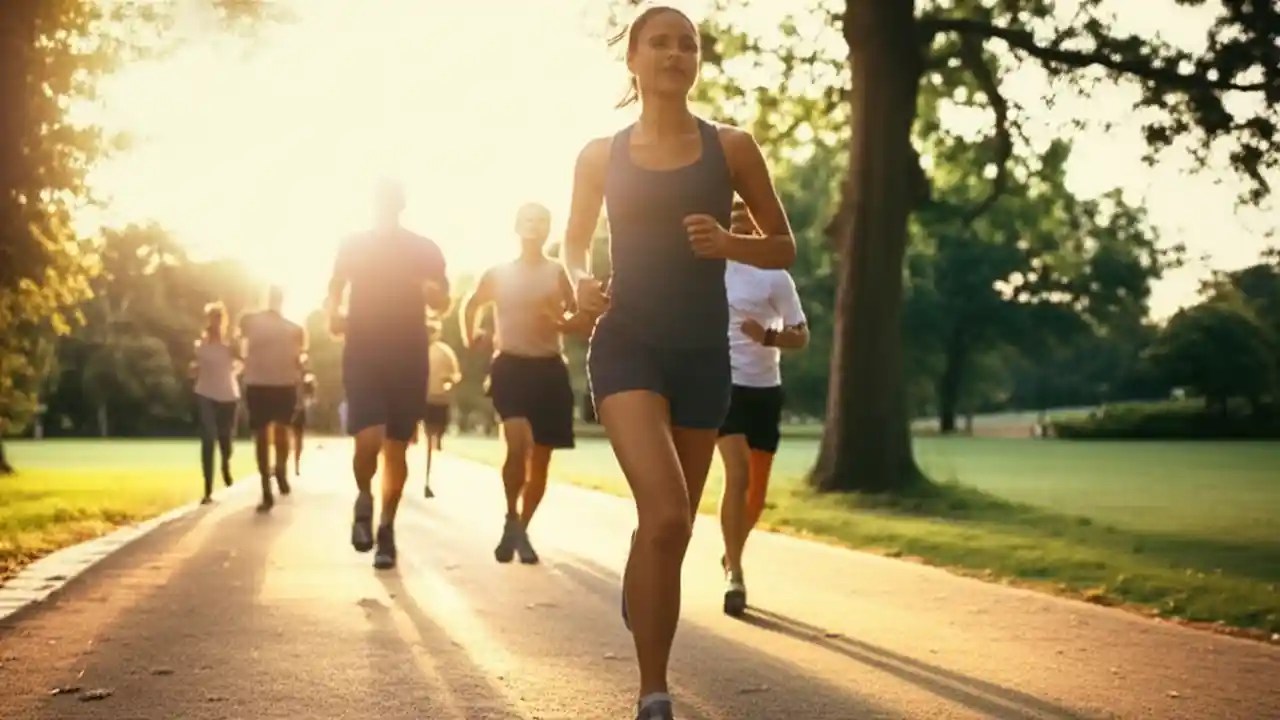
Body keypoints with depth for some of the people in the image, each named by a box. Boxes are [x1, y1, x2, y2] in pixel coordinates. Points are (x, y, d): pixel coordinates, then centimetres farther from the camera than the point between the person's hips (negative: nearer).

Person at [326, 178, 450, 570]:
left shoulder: (425, 250, 7)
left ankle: (387, 529, 15)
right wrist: (334, 316, -9)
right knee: (369, 439, -17)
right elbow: (335, 289, 13)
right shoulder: (353, 245, 7)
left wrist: (429, 290, -16)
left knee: (396, 447, 3)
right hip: (363, 354, -1)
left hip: (409, 357, 1)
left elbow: (443, 303, 8)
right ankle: (364, 500, 13)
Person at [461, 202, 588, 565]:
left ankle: (521, 529, 19)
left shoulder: (557, 273, 7)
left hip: (549, 369, 2)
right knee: (517, 443, -24)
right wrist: (470, 338, 9)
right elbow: (471, 306, 21)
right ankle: (511, 520, -7)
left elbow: (580, 320, 5)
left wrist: (558, 321, -14)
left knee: (540, 457, 4)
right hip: (511, 366, -2)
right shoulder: (498, 273, 6)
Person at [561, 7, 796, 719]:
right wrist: (580, 282, -5)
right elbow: (575, 245, 18)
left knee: (673, 527, 11)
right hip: (628, 343, -2)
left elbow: (784, 247, 9)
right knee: (665, 515, -22)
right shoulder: (601, 155, 5)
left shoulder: (731, 147, 4)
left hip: (703, 352, 2)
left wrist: (729, 243, -12)